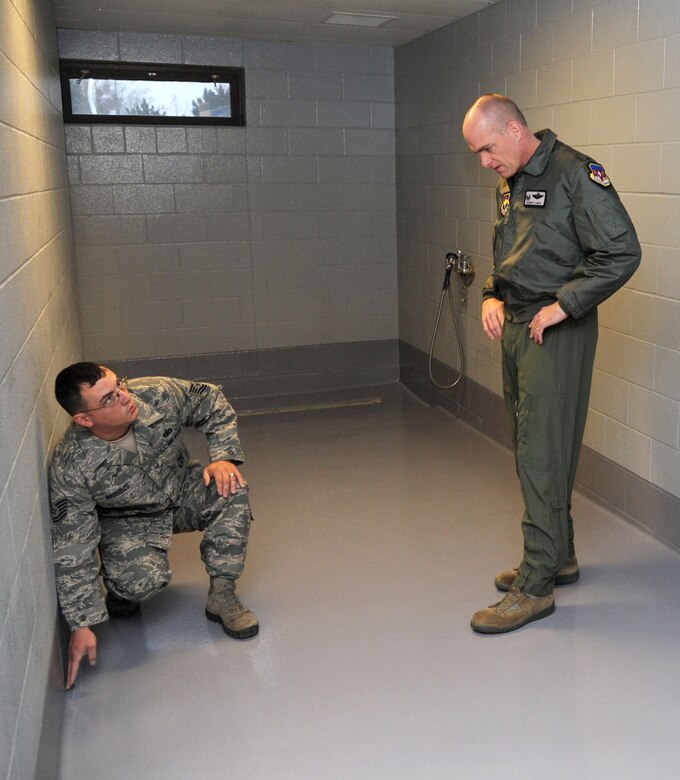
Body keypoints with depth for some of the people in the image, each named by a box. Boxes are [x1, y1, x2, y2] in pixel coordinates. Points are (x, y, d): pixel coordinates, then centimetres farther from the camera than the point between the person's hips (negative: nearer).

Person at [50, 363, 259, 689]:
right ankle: (120, 588, 7)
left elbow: (212, 402, -5)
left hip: (181, 491, 3)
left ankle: (222, 595, -13)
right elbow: (71, 550, -23)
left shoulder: (158, 394, -25)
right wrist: (82, 625, -22)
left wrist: (224, 457, -20)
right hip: (128, 521, -3)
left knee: (232, 488, -26)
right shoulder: (71, 467, -30)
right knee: (143, 580, -32)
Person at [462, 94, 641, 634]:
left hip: (557, 335, -9)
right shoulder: (508, 184, 14)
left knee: (543, 458, -6)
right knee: (530, 450, 14)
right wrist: (492, 297, 8)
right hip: (515, 329, 9)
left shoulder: (575, 174, -13)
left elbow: (622, 253, -17)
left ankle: (536, 587, 2)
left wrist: (562, 306, -18)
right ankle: (560, 558, 29)